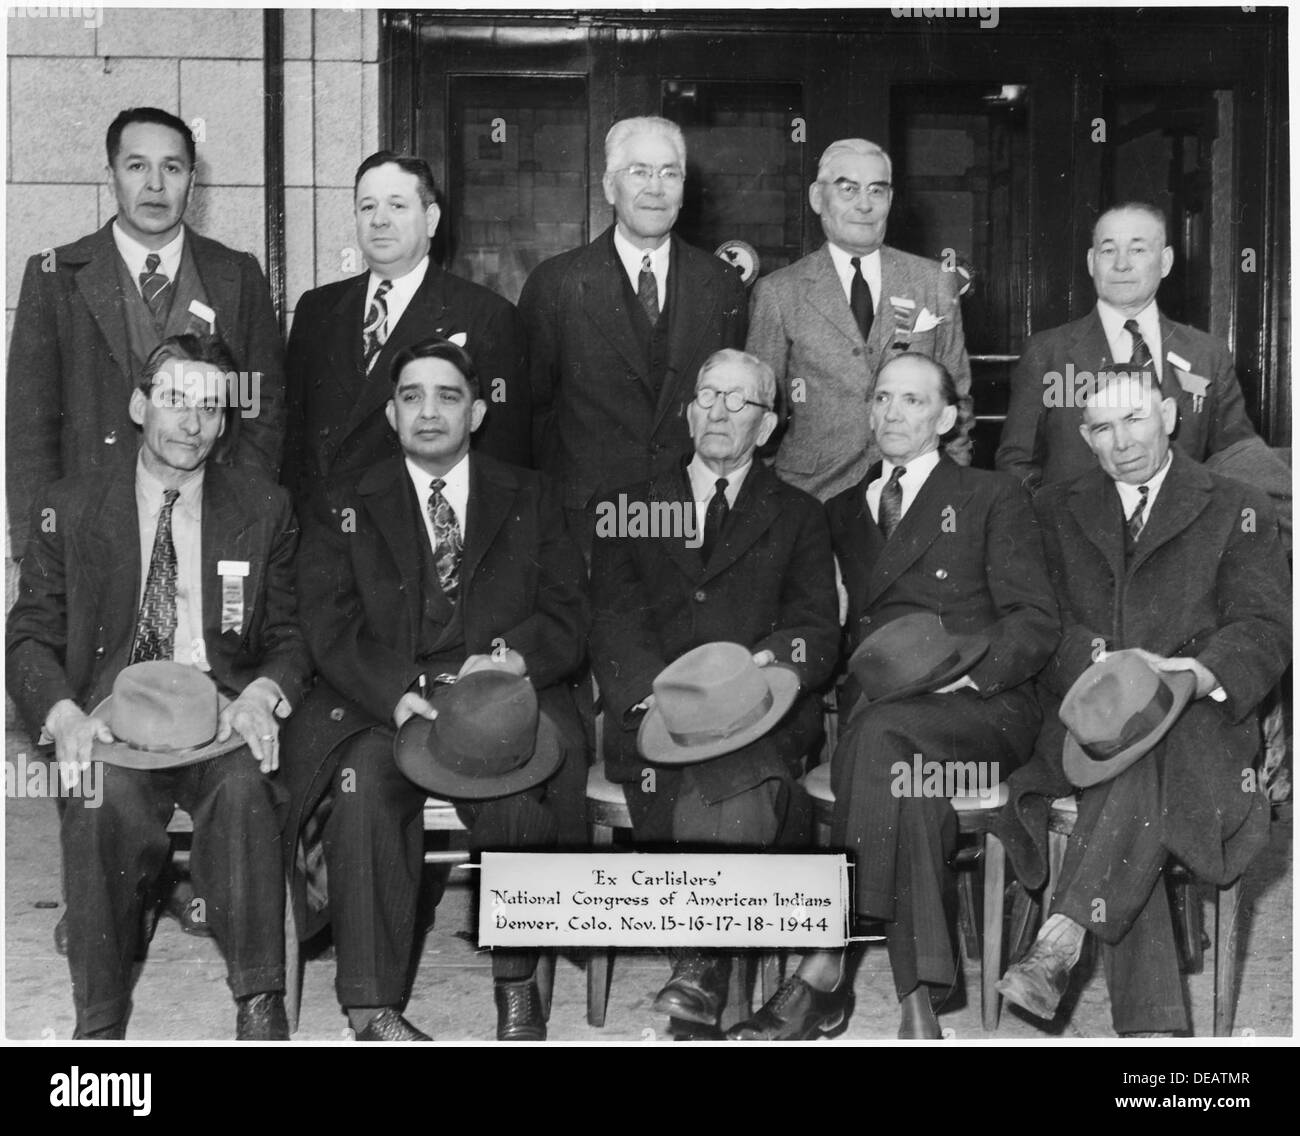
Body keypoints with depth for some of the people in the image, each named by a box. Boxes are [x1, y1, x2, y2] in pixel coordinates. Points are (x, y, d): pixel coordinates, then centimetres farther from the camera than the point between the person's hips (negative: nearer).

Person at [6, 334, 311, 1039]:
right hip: (112, 718, 0)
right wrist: (63, 713, -13)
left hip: (222, 715, 0)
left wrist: (262, 694, -12)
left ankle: (260, 1007, -26)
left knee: (243, 788, -34)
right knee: (104, 797, -34)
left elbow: (289, 636, 12)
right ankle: (99, 1024, -23)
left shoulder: (264, 509, 13)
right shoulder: (69, 509, 11)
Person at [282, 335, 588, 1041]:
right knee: (362, 782, -32)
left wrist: (514, 657, -16)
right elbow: (329, 630, 0)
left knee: (518, 786, -32)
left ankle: (516, 985, -15)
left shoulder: (530, 499, 16)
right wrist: (395, 693, -19)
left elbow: (569, 618, 8)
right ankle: (372, 1005, -24)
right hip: (381, 705, 0)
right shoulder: (341, 508, 13)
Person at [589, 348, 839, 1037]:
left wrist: (774, 665, -17)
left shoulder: (798, 517, 20)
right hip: (653, 718, 0)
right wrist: (657, 691, -15)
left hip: (758, 716, 0)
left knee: (740, 771, -35)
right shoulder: (631, 509, 20)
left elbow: (816, 632, 8)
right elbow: (615, 624, 6)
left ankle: (701, 963, -28)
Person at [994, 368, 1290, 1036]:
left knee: (1145, 744, -37)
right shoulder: (1053, 513, 19)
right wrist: (1103, 659, -15)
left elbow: (1265, 628, 3)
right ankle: (1151, 1028, -41)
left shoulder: (1237, 511, 14)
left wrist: (1208, 671, -20)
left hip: (1196, 718, -1)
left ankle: (1060, 940, -44)